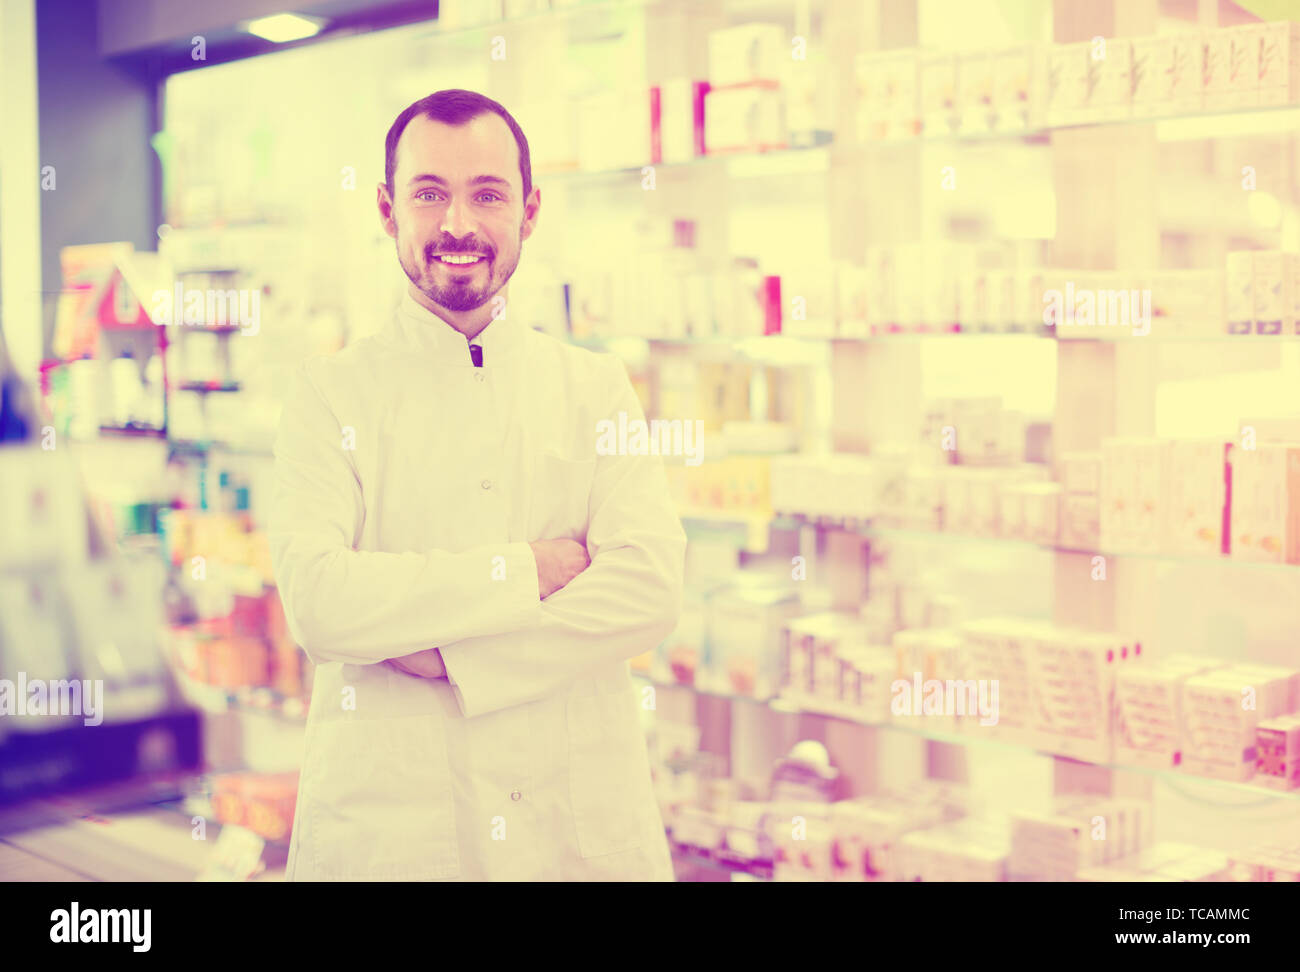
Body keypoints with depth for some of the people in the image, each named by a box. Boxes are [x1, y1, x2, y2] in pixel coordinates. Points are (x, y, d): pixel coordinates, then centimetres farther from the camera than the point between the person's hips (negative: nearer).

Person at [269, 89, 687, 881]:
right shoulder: (331, 393, 0)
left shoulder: (598, 388, 4)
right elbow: (317, 601, -15)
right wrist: (525, 572, -14)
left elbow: (651, 592, -10)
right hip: (385, 835, -1)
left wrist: (448, 656, -16)